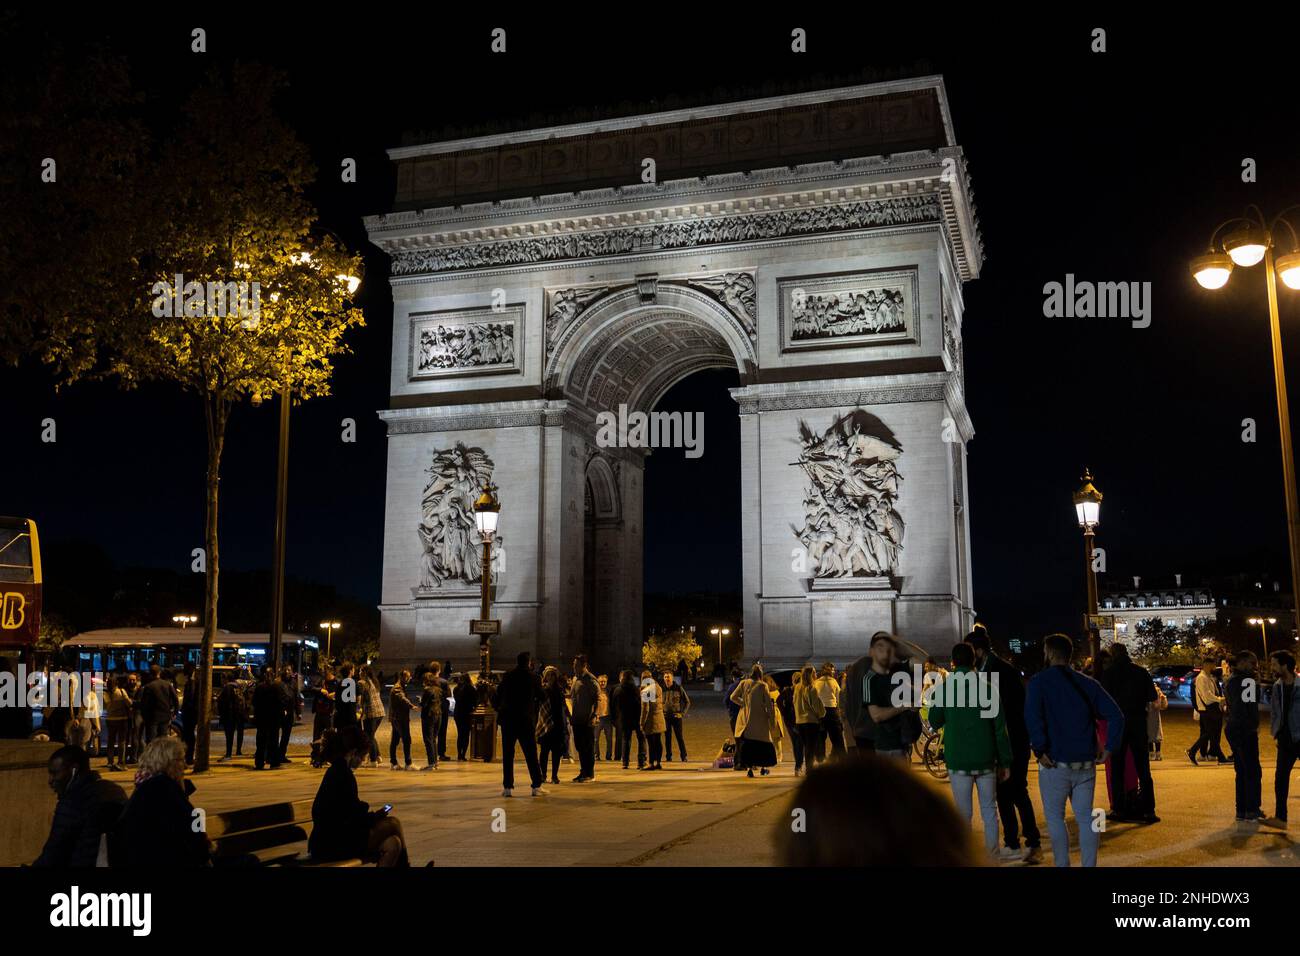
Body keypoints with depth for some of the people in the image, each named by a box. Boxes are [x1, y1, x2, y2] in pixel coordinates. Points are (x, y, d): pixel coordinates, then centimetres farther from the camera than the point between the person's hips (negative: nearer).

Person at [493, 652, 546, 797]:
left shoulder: (507, 676, 3)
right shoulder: (533, 677, -3)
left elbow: (496, 698, 3)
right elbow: (542, 697, 6)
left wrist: (499, 709, 18)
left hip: (508, 720, 2)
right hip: (526, 721, -1)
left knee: (508, 754, 5)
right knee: (531, 754, 4)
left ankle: (508, 787, 1)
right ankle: (536, 786, 3)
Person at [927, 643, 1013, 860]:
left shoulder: (943, 689, -6)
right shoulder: (987, 687, -3)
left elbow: (935, 722, 5)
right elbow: (1000, 728, -1)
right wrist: (1005, 762, 5)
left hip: (958, 761, -1)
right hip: (986, 760, 2)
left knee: (963, 813, 5)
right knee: (989, 810, 15)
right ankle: (992, 854, 20)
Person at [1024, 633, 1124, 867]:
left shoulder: (1040, 681, -6)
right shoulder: (1087, 683, 8)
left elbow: (1032, 716, -23)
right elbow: (1116, 716, 1)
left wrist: (1040, 749, -17)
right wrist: (1110, 748, 2)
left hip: (1055, 763, -4)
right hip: (1086, 764, 4)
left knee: (1055, 817, 9)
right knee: (1086, 817, 11)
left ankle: (1062, 865, 9)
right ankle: (1089, 865, 13)